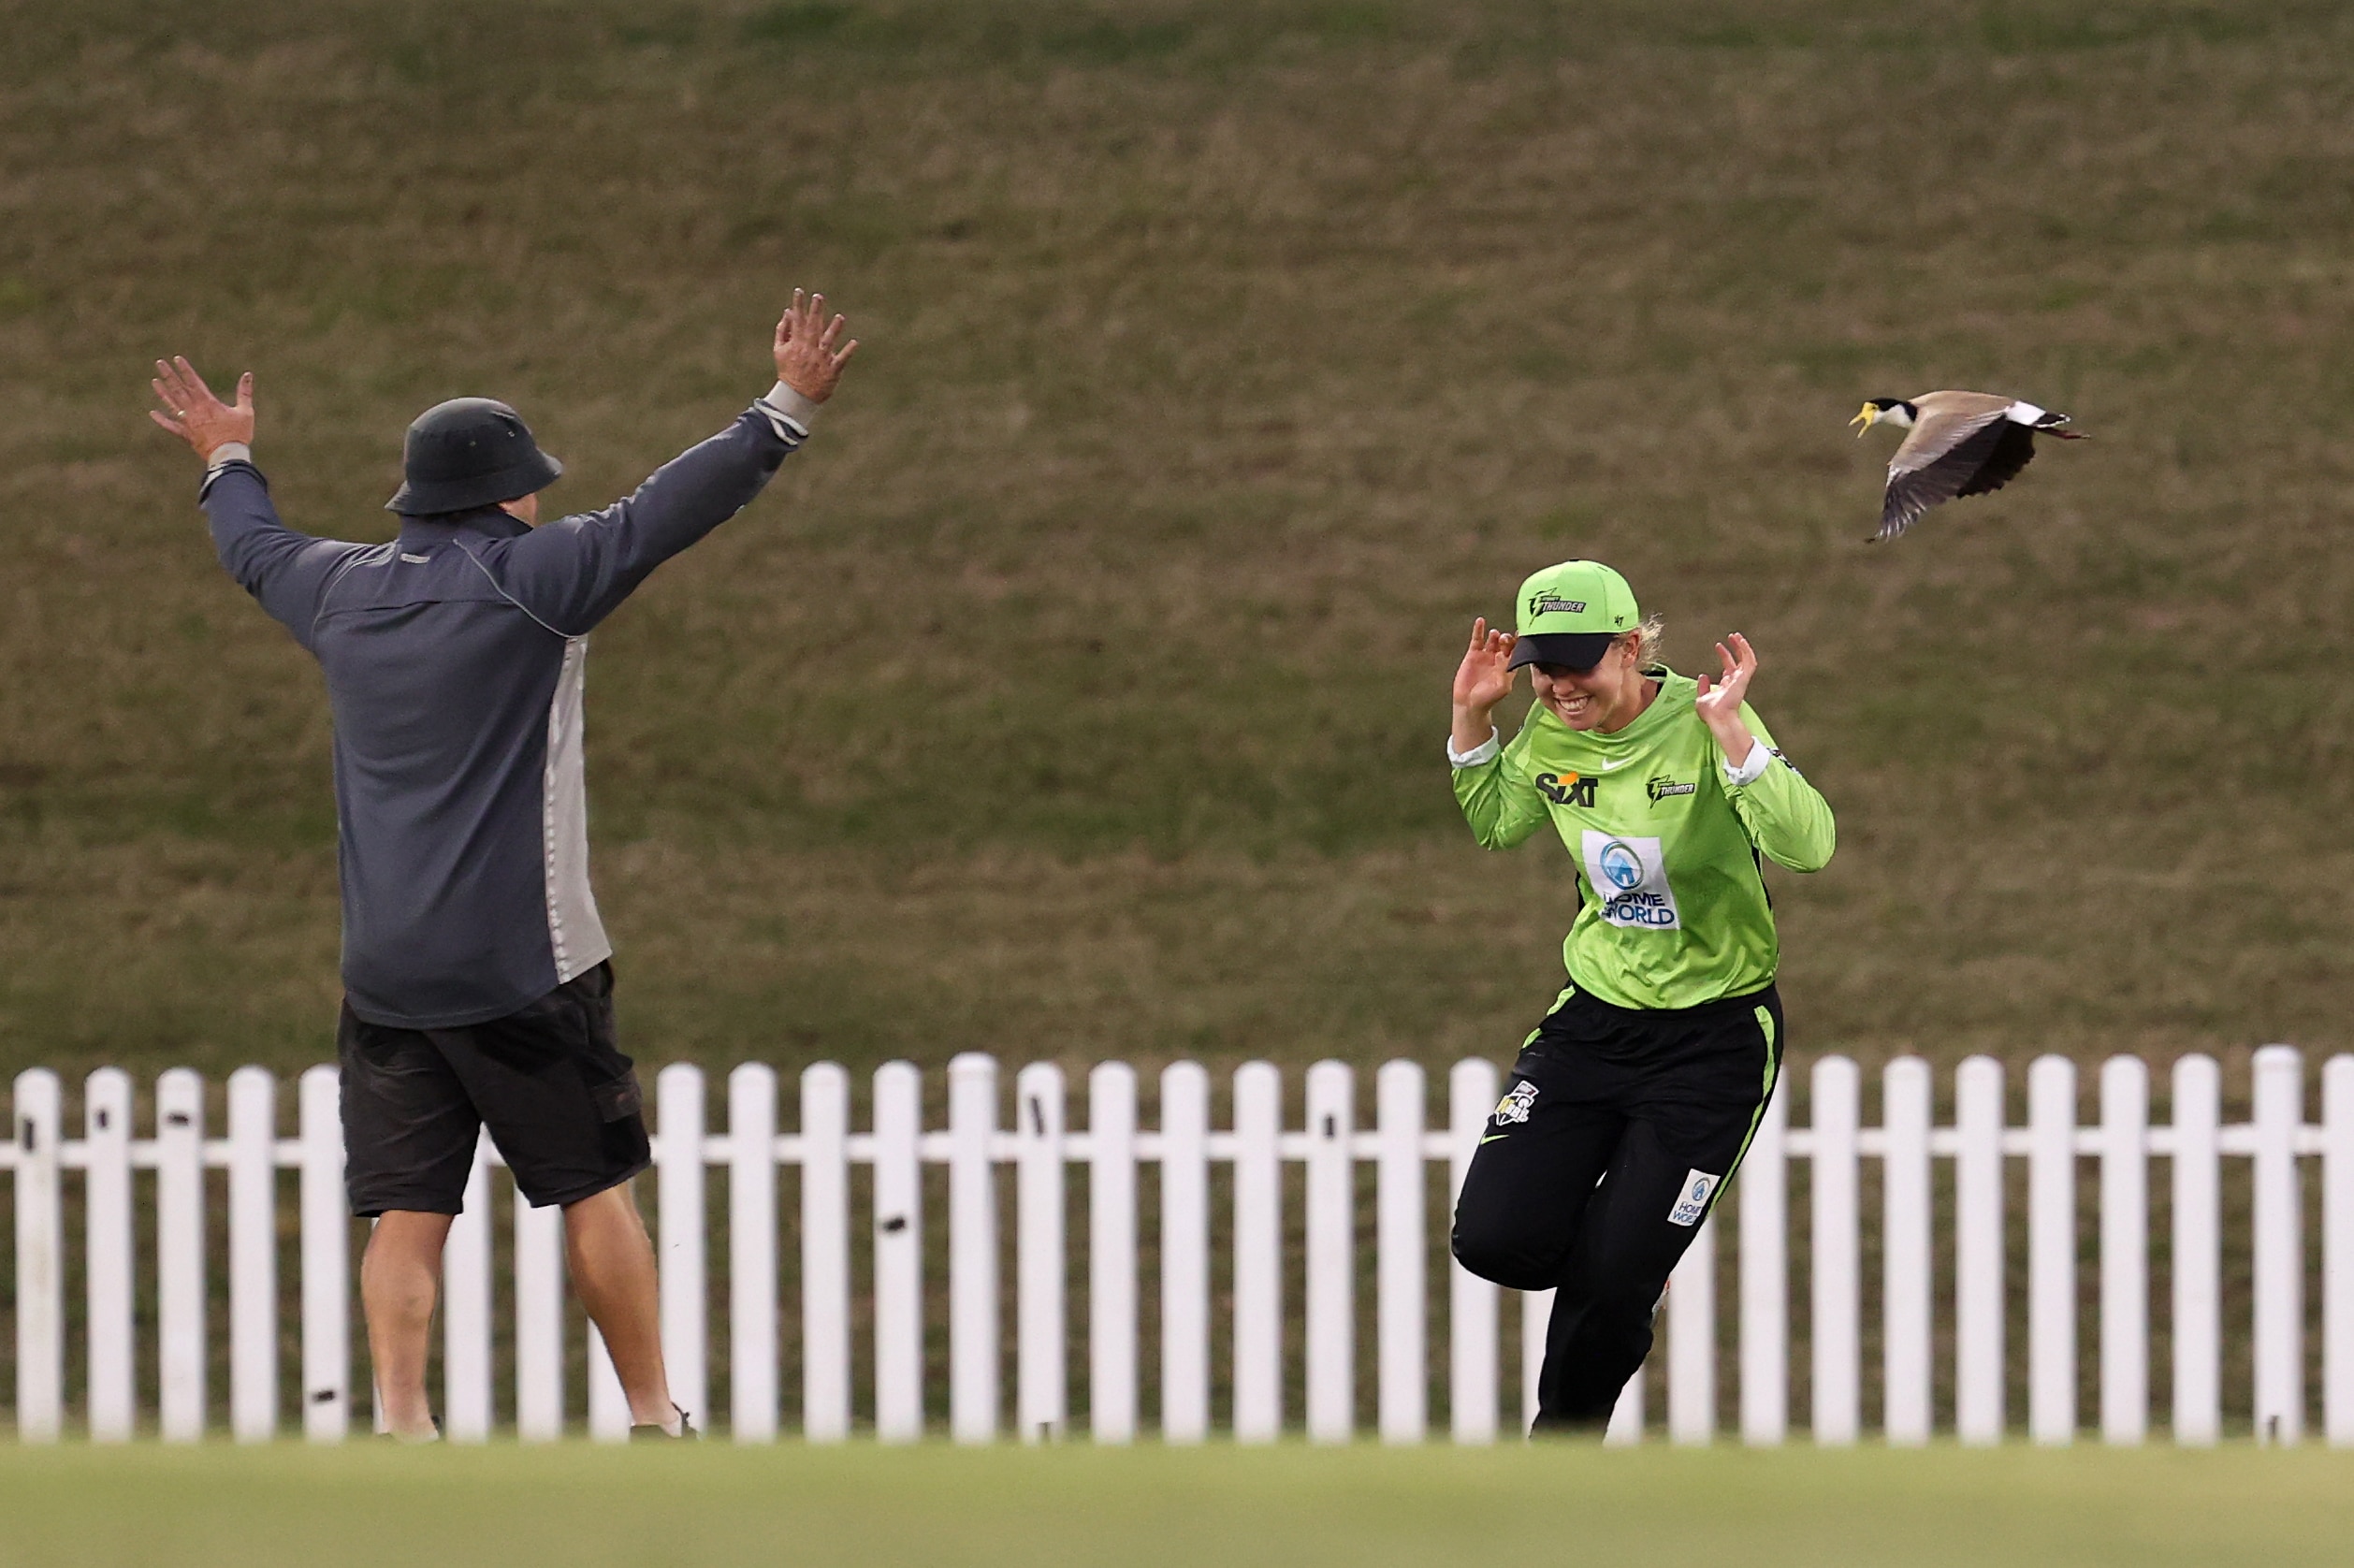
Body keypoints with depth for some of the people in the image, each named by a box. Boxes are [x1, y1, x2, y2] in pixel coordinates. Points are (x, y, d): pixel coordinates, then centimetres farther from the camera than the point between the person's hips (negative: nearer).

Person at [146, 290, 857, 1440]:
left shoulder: (342, 591, 10)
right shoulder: (529, 578, -7)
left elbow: (257, 551, 31)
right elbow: (668, 513, -13)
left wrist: (227, 463, 50)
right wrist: (785, 412, -10)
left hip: (384, 976, 5)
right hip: (524, 961, -5)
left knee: (405, 1211, 2)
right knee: (595, 1189, 4)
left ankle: (398, 1421, -9)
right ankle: (655, 1422, 7)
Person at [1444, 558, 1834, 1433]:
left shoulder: (1700, 727, -18)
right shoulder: (1550, 735, -3)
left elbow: (1809, 847, -30)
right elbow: (1493, 826, 18)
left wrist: (1730, 732, -39)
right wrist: (1472, 718, 3)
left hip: (1712, 1038, -5)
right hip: (1593, 1021, 5)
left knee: (1610, 1285, -3)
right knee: (1495, 1241, -9)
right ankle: (1630, 1245, 24)